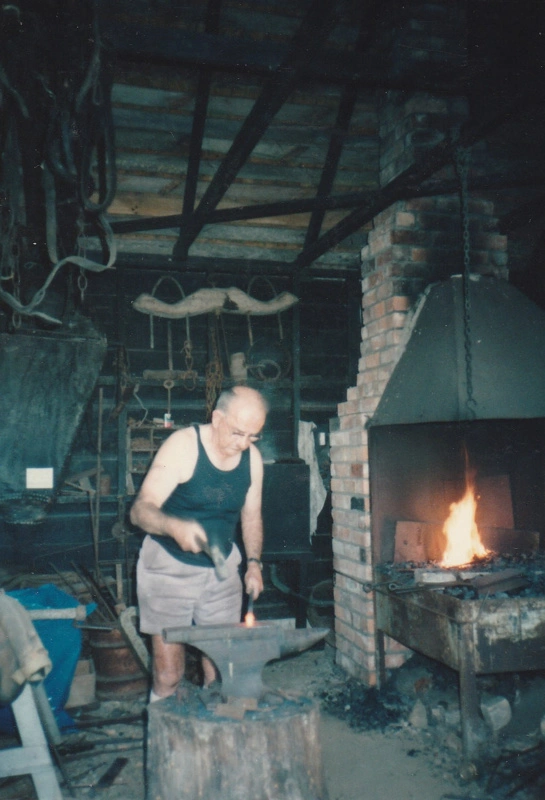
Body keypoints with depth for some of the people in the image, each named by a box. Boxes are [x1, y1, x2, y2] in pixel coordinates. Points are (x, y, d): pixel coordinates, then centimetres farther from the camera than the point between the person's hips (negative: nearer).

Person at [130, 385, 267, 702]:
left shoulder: (253, 457, -2)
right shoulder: (183, 445, -17)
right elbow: (141, 509, -22)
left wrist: (254, 562, 0)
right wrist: (175, 526, -42)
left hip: (221, 569, 4)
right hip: (169, 566, -4)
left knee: (221, 672, 4)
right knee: (168, 676, -3)